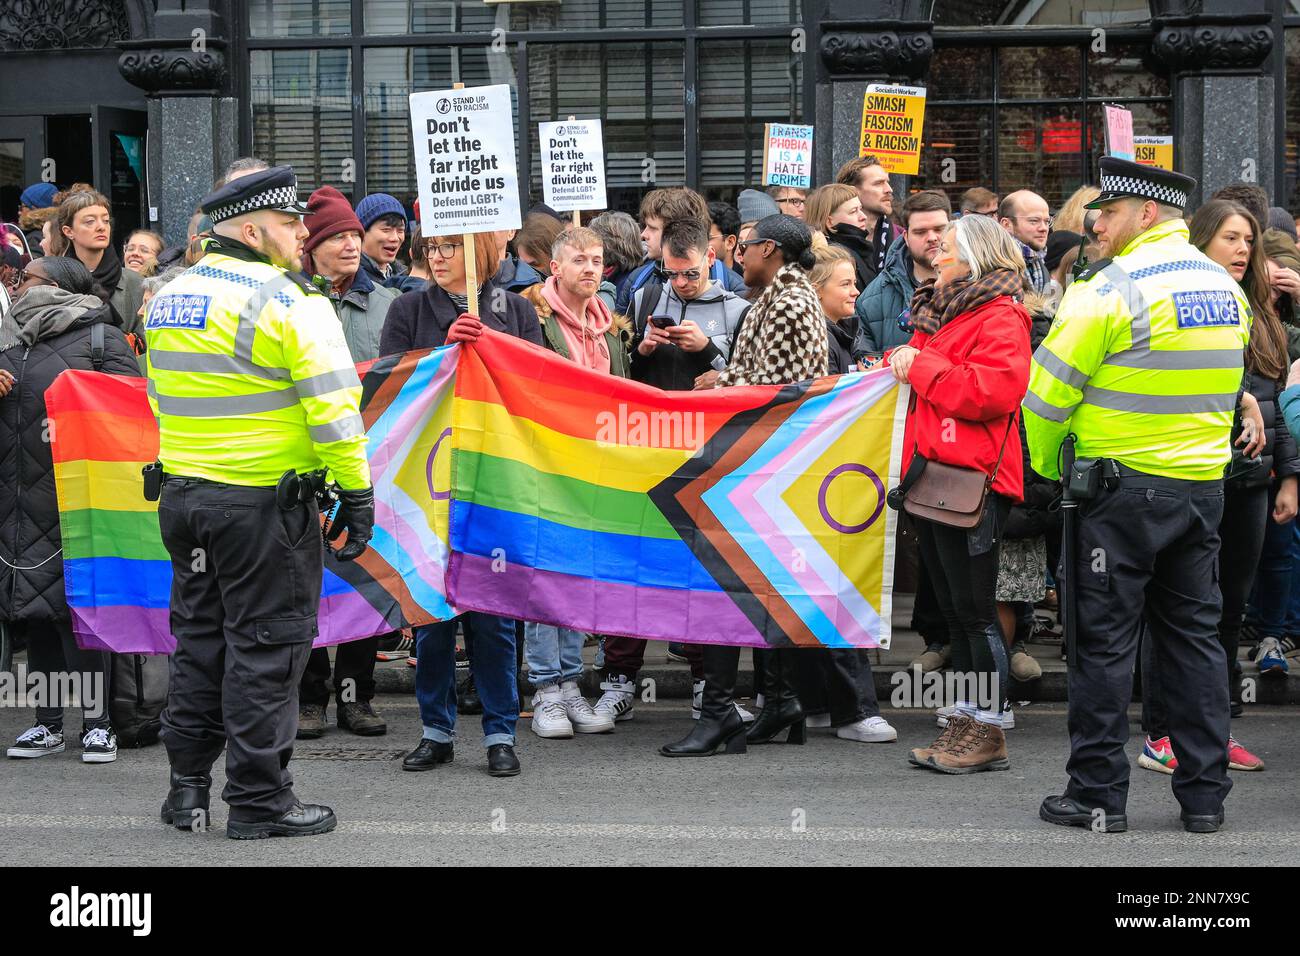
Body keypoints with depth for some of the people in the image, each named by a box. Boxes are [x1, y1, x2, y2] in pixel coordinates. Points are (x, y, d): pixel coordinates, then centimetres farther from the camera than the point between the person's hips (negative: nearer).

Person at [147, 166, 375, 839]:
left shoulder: (168, 299, 9)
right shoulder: (288, 302, -14)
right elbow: (333, 406, -17)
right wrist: (356, 492, -10)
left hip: (182, 492, 7)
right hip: (263, 502, -7)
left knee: (201, 637, 17)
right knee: (265, 644, 2)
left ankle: (187, 785, 23)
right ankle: (258, 799, 7)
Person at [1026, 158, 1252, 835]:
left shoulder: (1112, 288, -14)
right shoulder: (1227, 289, 9)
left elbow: (1046, 394, -11)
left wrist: (1047, 470, 5)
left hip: (1122, 489, -6)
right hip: (1204, 487, 6)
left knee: (1105, 642, 2)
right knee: (1193, 636, 12)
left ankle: (1097, 795, 6)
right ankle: (1204, 796, 14)